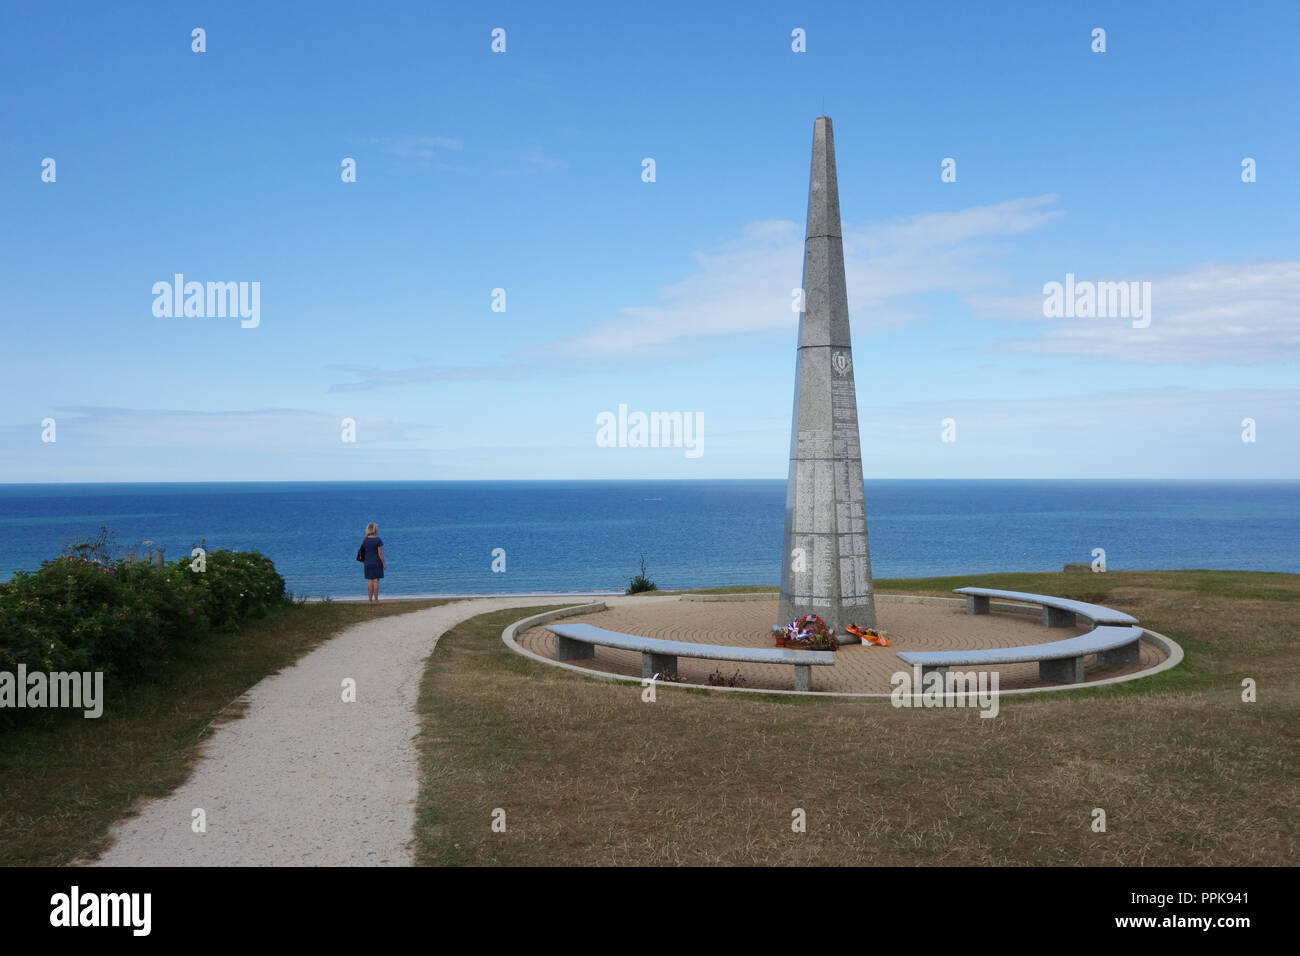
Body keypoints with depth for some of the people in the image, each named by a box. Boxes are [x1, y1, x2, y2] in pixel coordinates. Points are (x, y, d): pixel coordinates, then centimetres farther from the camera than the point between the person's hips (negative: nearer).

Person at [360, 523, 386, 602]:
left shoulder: (364, 540, 0)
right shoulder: (378, 540, -12)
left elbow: (362, 550, 10)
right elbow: (380, 553, -12)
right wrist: (384, 563, -5)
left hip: (368, 563, 3)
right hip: (377, 563, -3)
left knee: (370, 581, 9)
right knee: (376, 581, 1)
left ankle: (370, 599, 10)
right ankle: (376, 599, 2)